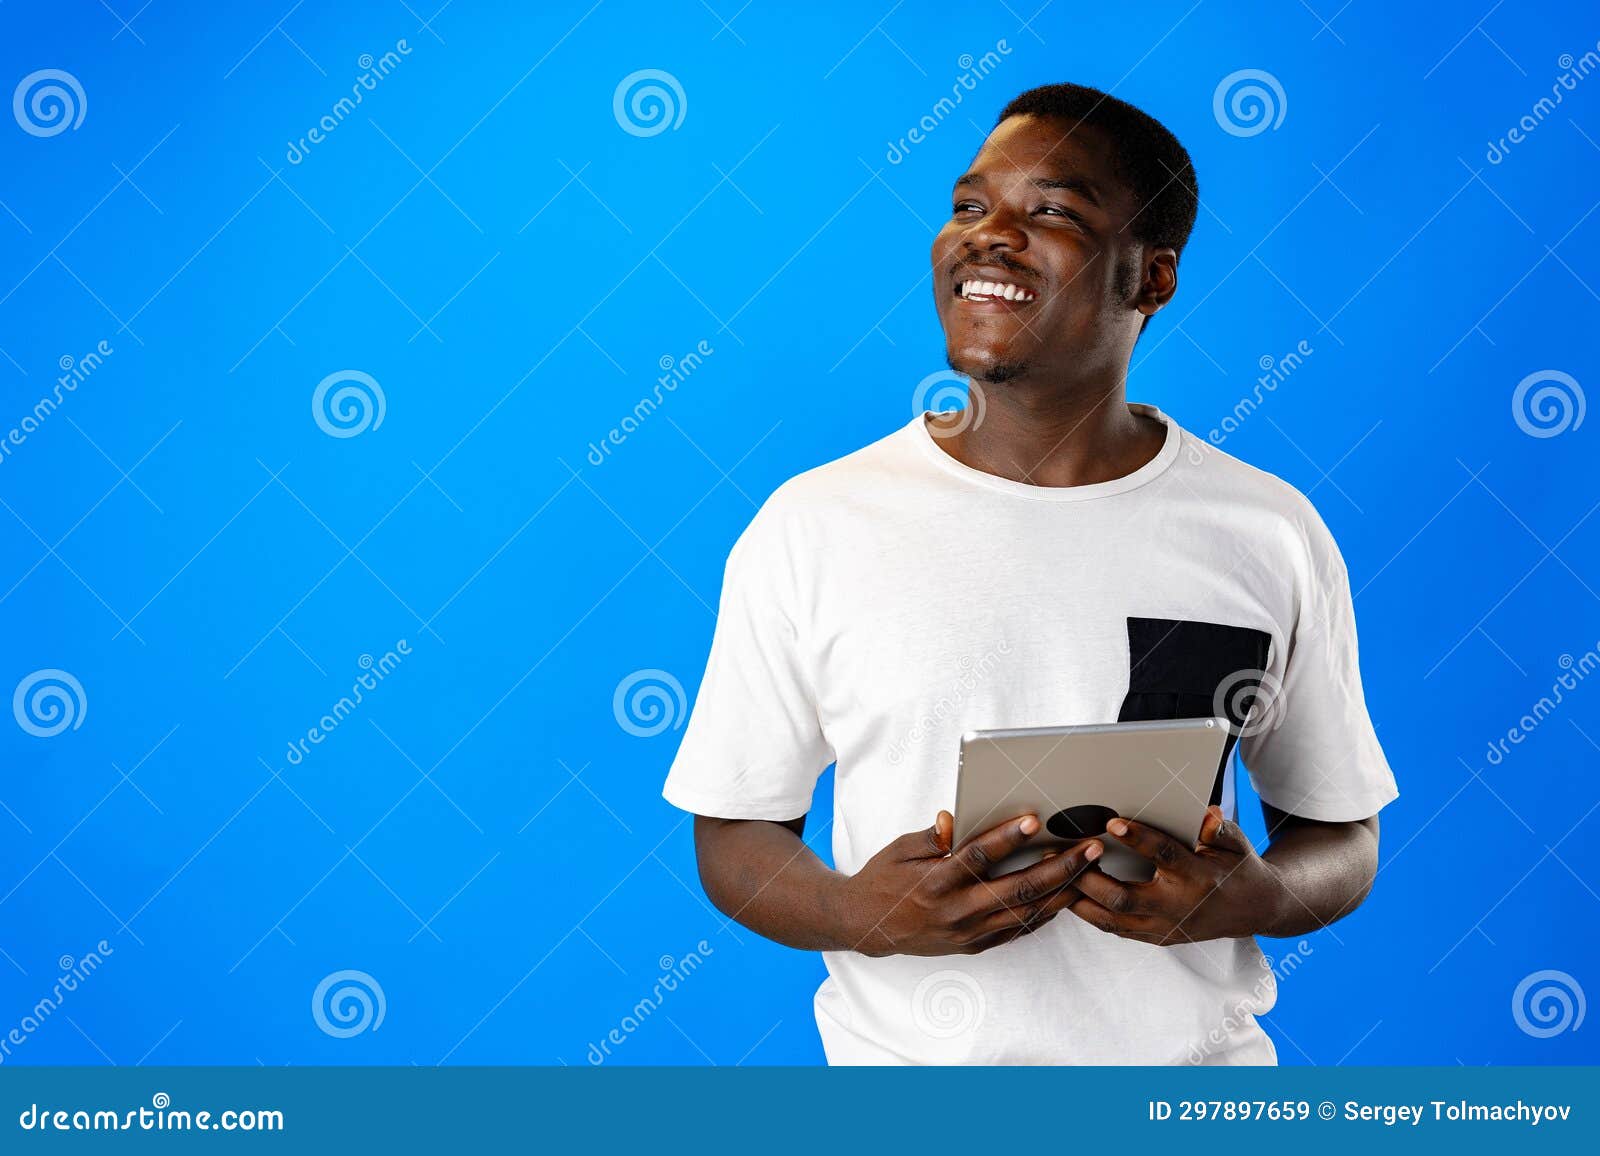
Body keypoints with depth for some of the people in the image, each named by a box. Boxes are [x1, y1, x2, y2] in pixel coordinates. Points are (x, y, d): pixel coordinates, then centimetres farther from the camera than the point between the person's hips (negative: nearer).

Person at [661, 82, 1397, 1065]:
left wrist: (1252, 896, -18)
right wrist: (857, 911, -22)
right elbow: (736, 838, -3)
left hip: (1193, 1052, 1)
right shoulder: (809, 528, -9)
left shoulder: (1273, 534, -6)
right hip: (903, 1056, -1)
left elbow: (1343, 841, 3)